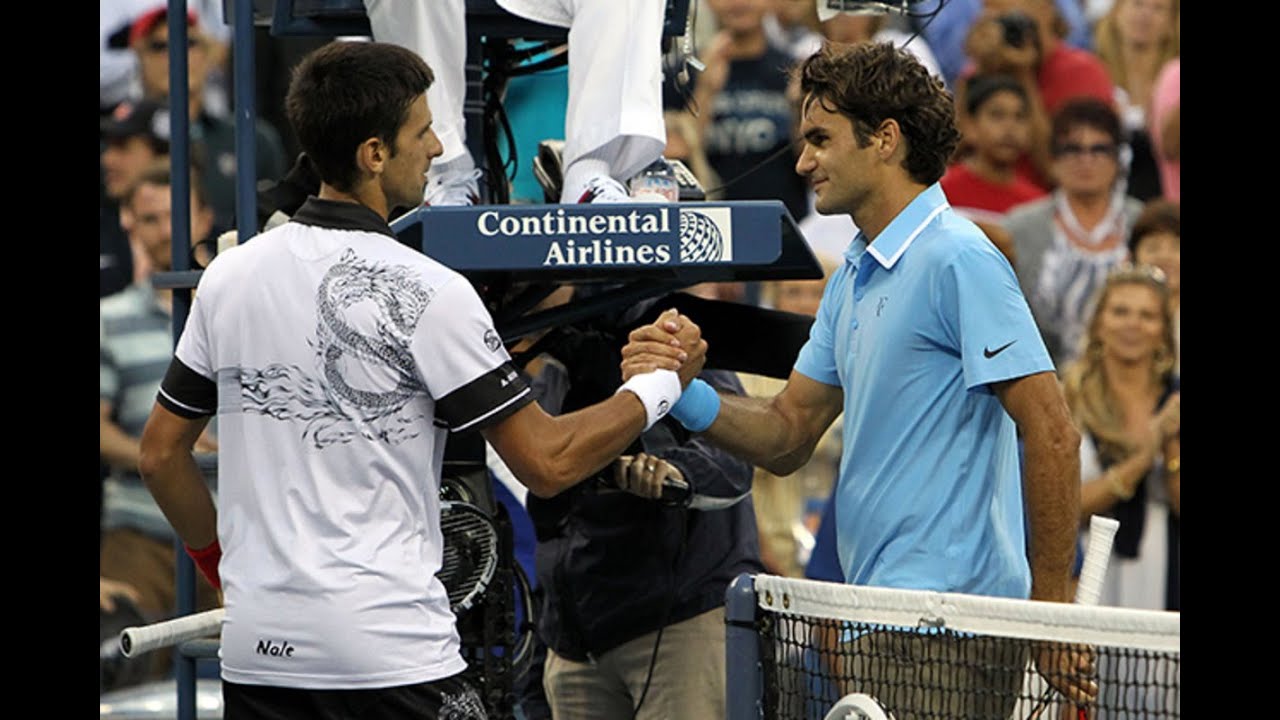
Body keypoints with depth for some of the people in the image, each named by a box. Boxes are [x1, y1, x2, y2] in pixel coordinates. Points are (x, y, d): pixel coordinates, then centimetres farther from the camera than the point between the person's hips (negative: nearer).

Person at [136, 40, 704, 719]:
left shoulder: (228, 274, 6)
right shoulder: (425, 292, -11)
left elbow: (160, 452, 14)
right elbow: (546, 462, -9)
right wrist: (662, 381, 4)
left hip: (254, 657, 6)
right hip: (392, 657, -6)